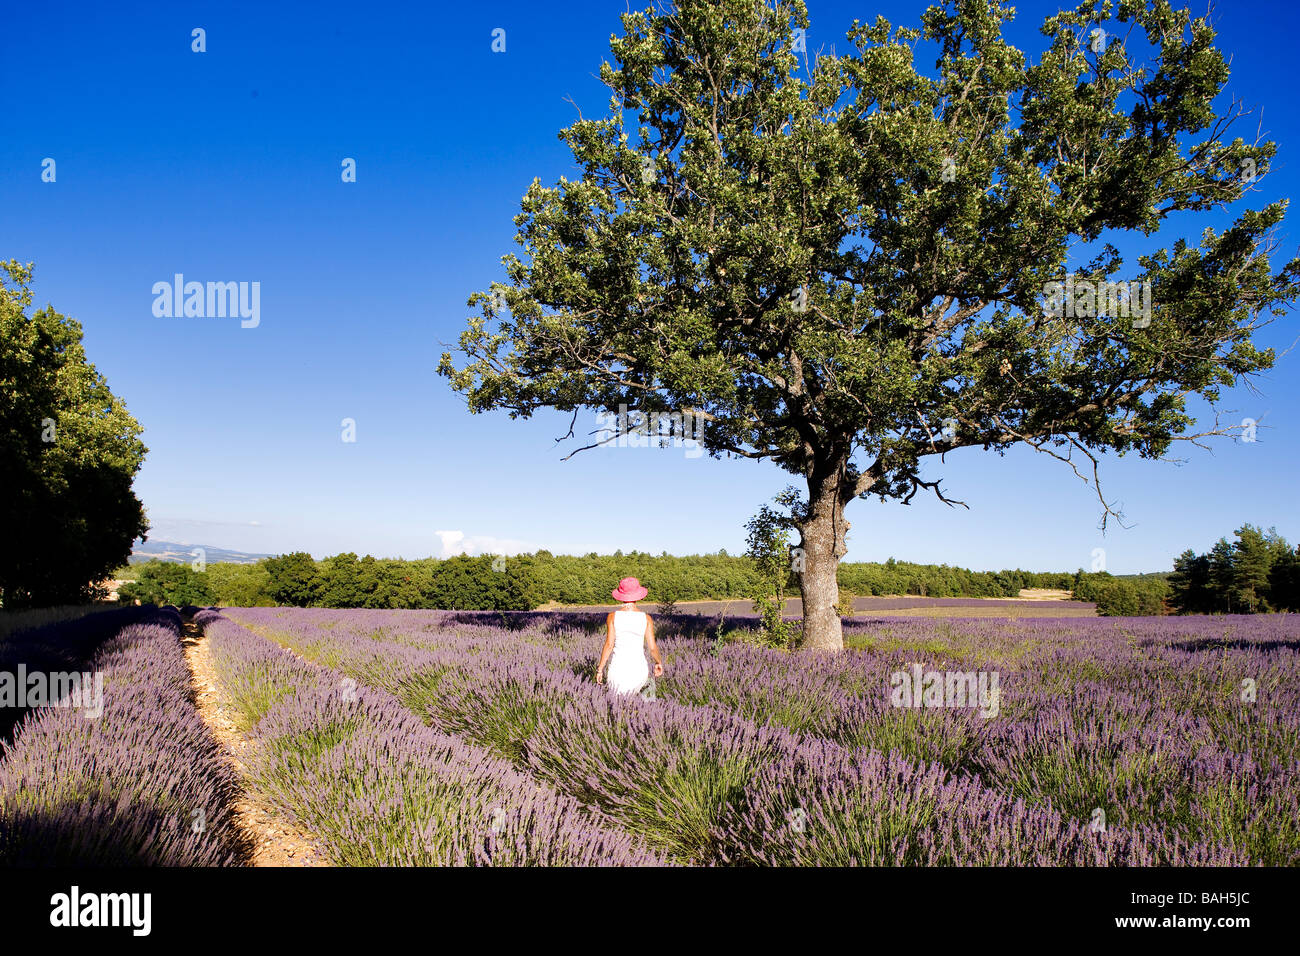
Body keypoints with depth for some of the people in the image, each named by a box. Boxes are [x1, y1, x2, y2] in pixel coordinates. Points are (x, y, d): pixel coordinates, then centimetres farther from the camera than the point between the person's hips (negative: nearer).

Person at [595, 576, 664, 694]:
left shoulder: (613, 616, -6)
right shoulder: (646, 618, -3)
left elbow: (609, 645, -9)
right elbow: (652, 647, -3)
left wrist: (600, 669, 0)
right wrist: (659, 663, 15)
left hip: (618, 670, 0)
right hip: (639, 671, 0)